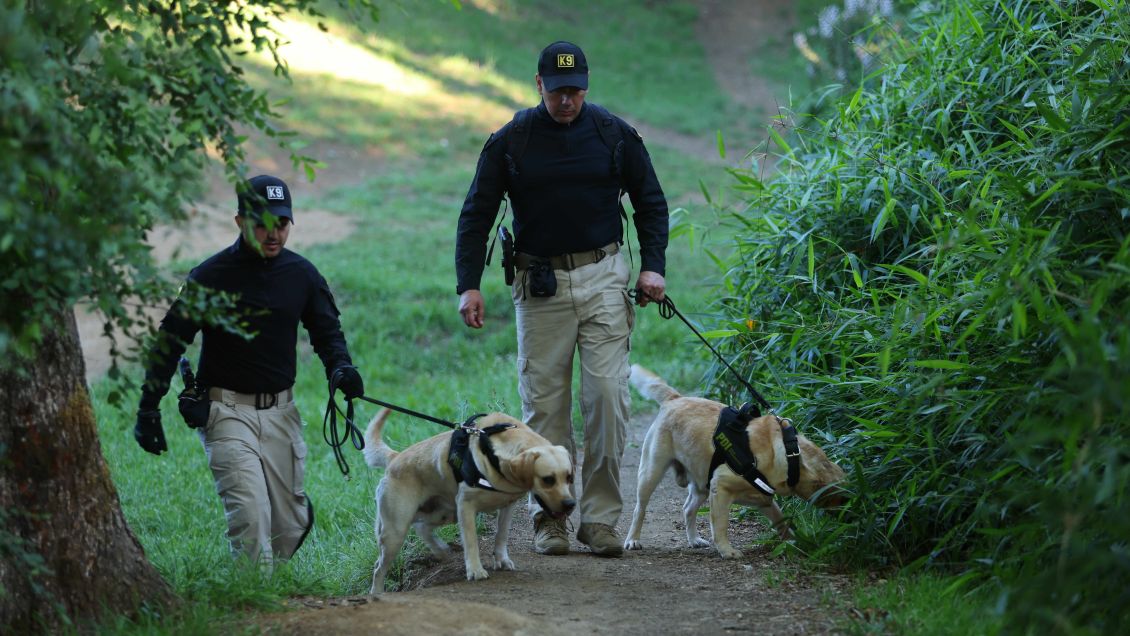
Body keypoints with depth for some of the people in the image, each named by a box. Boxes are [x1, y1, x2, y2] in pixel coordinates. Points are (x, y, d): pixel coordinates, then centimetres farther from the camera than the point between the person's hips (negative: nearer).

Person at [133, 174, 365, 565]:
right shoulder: (211, 276, -9)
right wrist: (148, 409, -7)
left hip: (280, 410, 5)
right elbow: (170, 340, -3)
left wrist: (340, 367, -6)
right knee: (250, 514, -19)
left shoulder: (301, 274, 5)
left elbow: (327, 331, 16)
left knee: (291, 526, 7)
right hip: (228, 410, -5)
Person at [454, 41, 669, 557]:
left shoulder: (614, 134, 3)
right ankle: (549, 516, 9)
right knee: (544, 404, 1)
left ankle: (600, 517, -1)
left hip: (603, 278, 0)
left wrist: (653, 266, 0)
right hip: (540, 283, 0)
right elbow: (476, 215, 3)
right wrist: (469, 285, -7)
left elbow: (650, 202, 12)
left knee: (608, 397, -7)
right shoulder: (510, 142, 0)